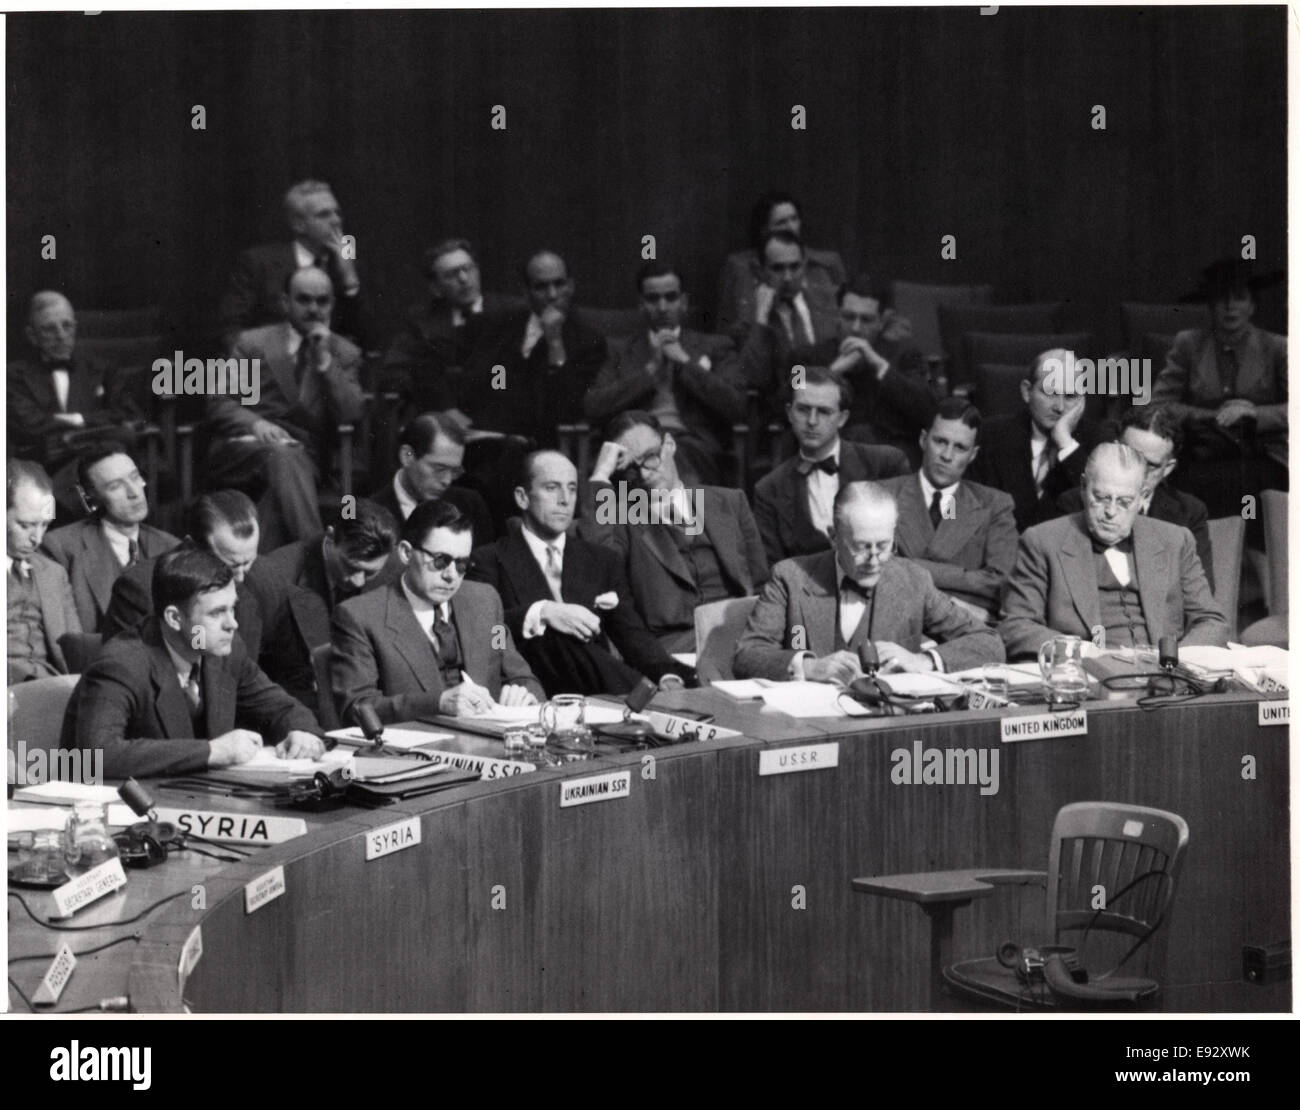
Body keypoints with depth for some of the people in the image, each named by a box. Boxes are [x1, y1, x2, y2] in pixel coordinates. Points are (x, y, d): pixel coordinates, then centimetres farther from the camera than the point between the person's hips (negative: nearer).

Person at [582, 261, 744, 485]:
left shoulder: (715, 347, 18)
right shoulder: (622, 353, 21)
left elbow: (737, 407, 3)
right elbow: (593, 408, 5)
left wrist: (685, 362, 1)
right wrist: (651, 370, 2)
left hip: (693, 445, -1)